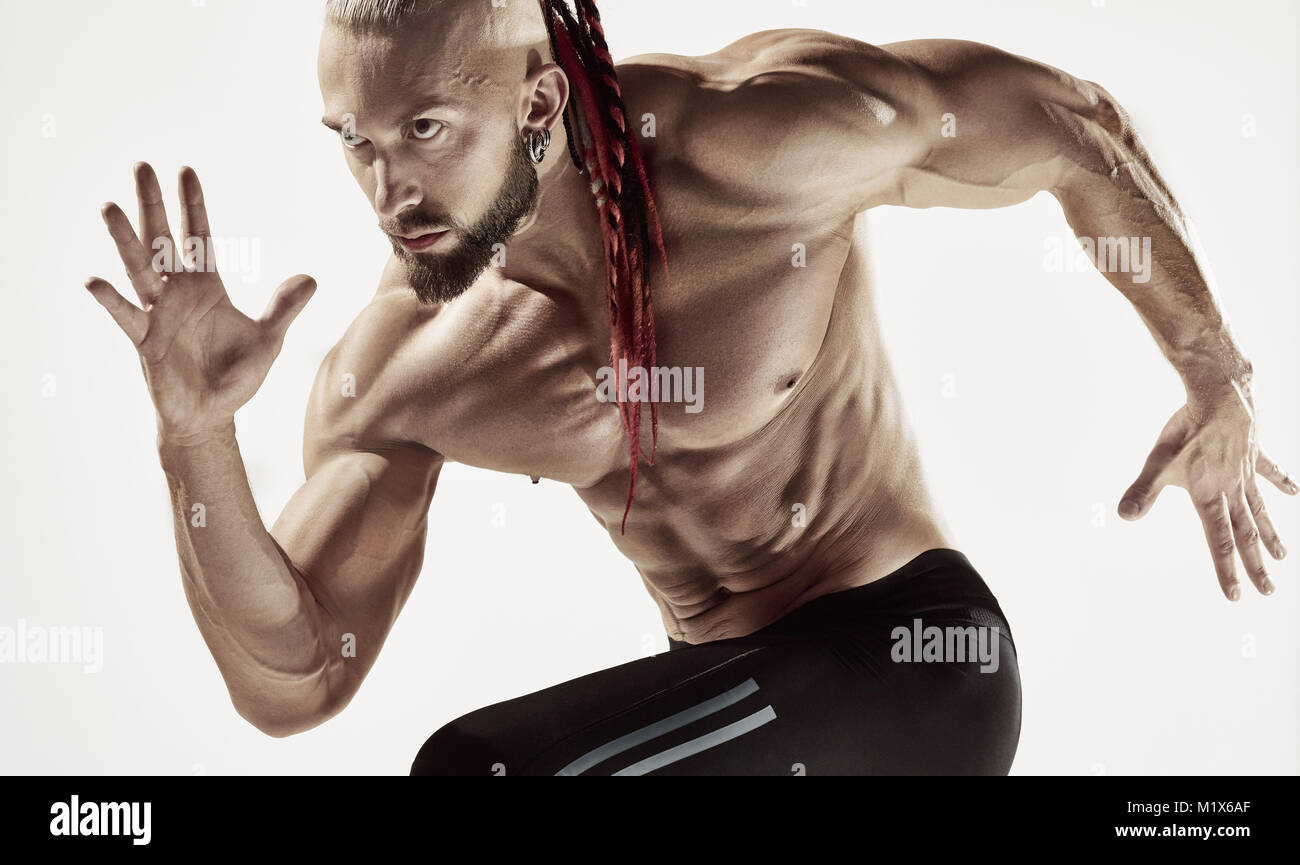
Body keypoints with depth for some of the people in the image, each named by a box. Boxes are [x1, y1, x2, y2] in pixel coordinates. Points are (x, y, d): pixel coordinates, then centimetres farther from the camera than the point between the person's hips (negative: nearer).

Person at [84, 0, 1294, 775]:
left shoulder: (760, 143, -22)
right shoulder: (390, 378, -8)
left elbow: (1066, 122, -8)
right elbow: (289, 685, -8)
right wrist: (195, 437, -24)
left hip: (904, 659, -6)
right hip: (735, 693, 6)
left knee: (477, 772, -22)